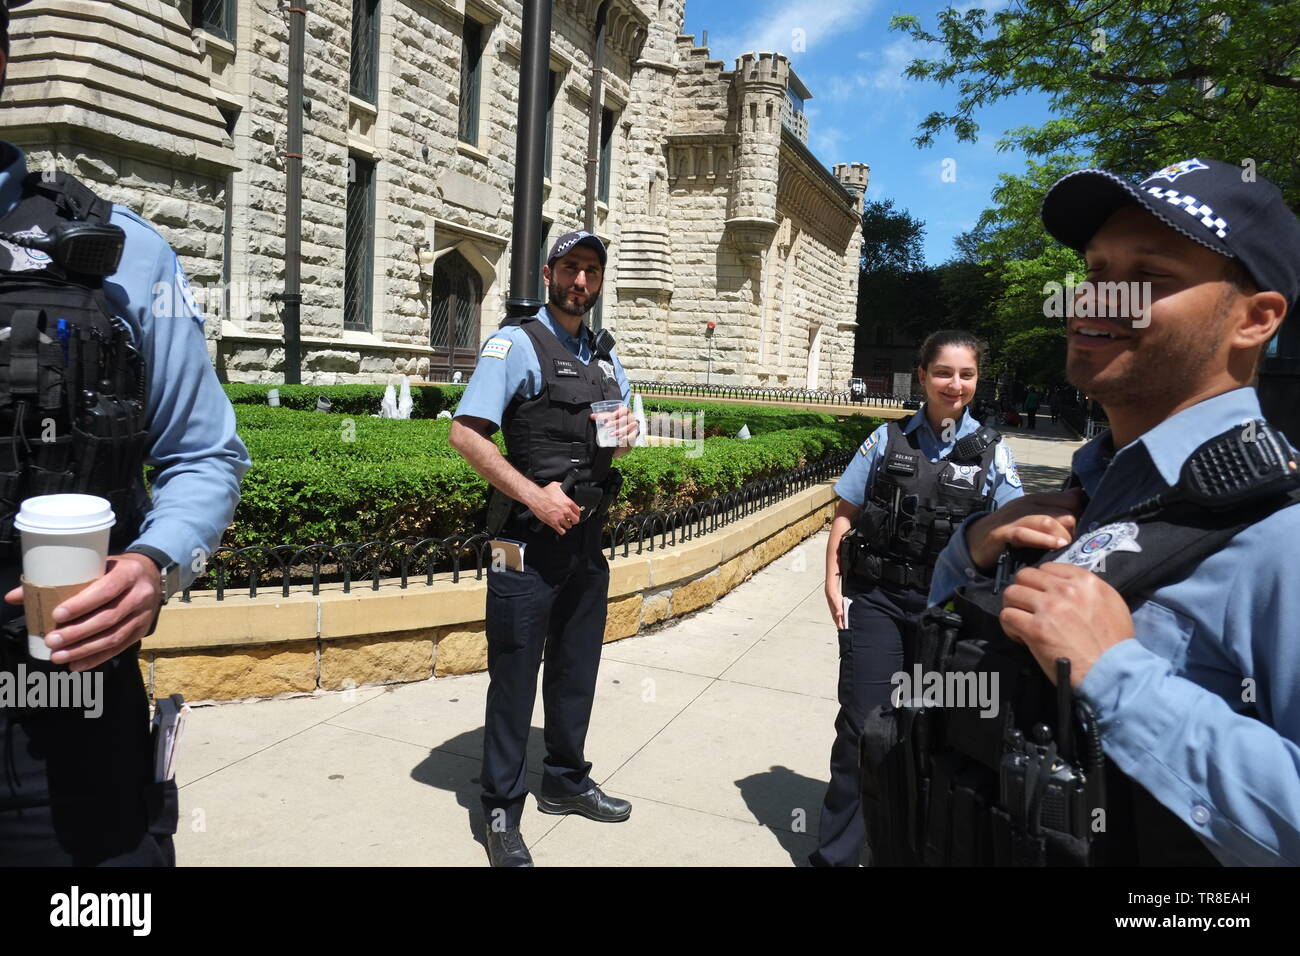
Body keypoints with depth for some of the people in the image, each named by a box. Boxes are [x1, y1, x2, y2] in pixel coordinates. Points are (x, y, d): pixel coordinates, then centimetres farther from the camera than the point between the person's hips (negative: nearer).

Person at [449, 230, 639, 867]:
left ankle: (566, 781, 37)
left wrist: (626, 435, 0)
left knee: (576, 670, 18)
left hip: (588, 536, 7)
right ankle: (502, 811, 18)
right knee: (515, 676, 2)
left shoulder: (605, 356, 16)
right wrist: (535, 495, -20)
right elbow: (465, 433, -14)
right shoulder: (516, 342, -6)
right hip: (529, 539, -7)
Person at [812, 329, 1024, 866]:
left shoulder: (991, 451, 1)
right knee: (862, 725, 0)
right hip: (876, 600, -1)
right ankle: (835, 854, 16)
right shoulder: (889, 439, 1)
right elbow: (845, 515, 5)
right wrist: (833, 583, -4)